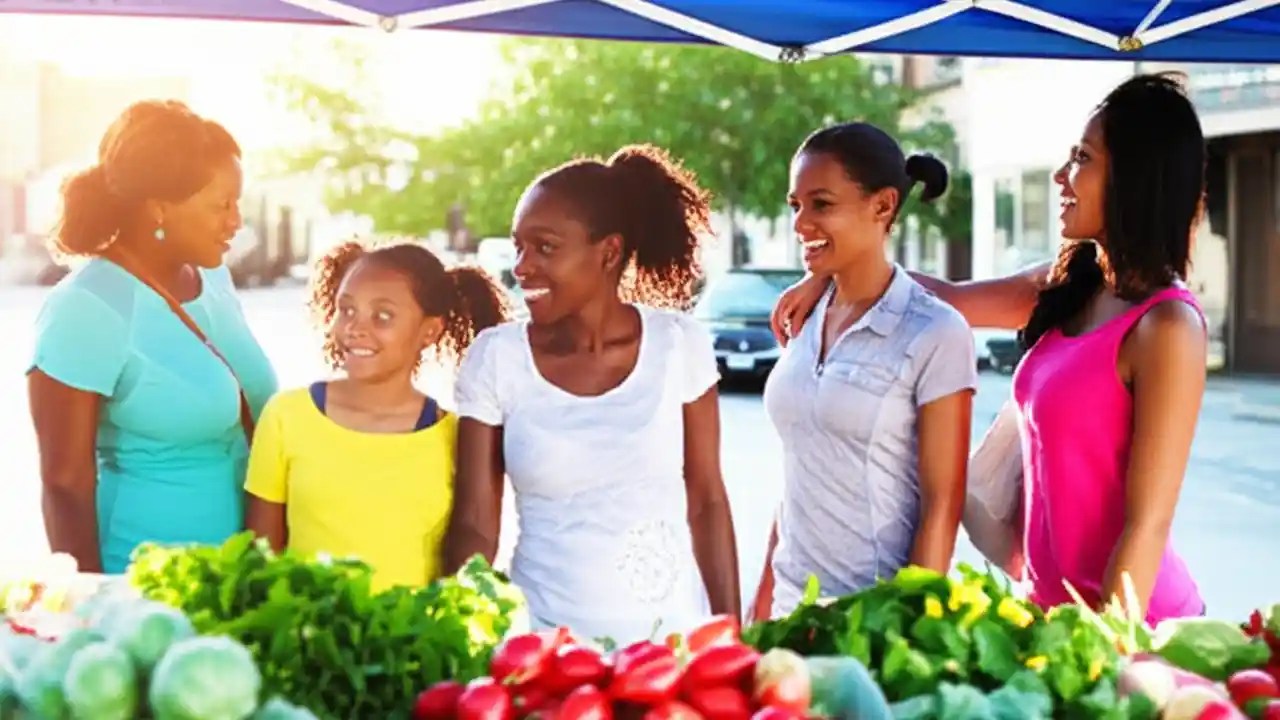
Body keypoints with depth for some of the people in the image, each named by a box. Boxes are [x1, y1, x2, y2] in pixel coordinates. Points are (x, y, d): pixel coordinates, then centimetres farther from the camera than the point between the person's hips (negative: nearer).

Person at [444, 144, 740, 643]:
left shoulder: (680, 344, -5)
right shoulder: (495, 358, -7)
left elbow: (707, 503, 1)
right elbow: (475, 524, -4)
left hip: (671, 633, 1)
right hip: (543, 639, 0)